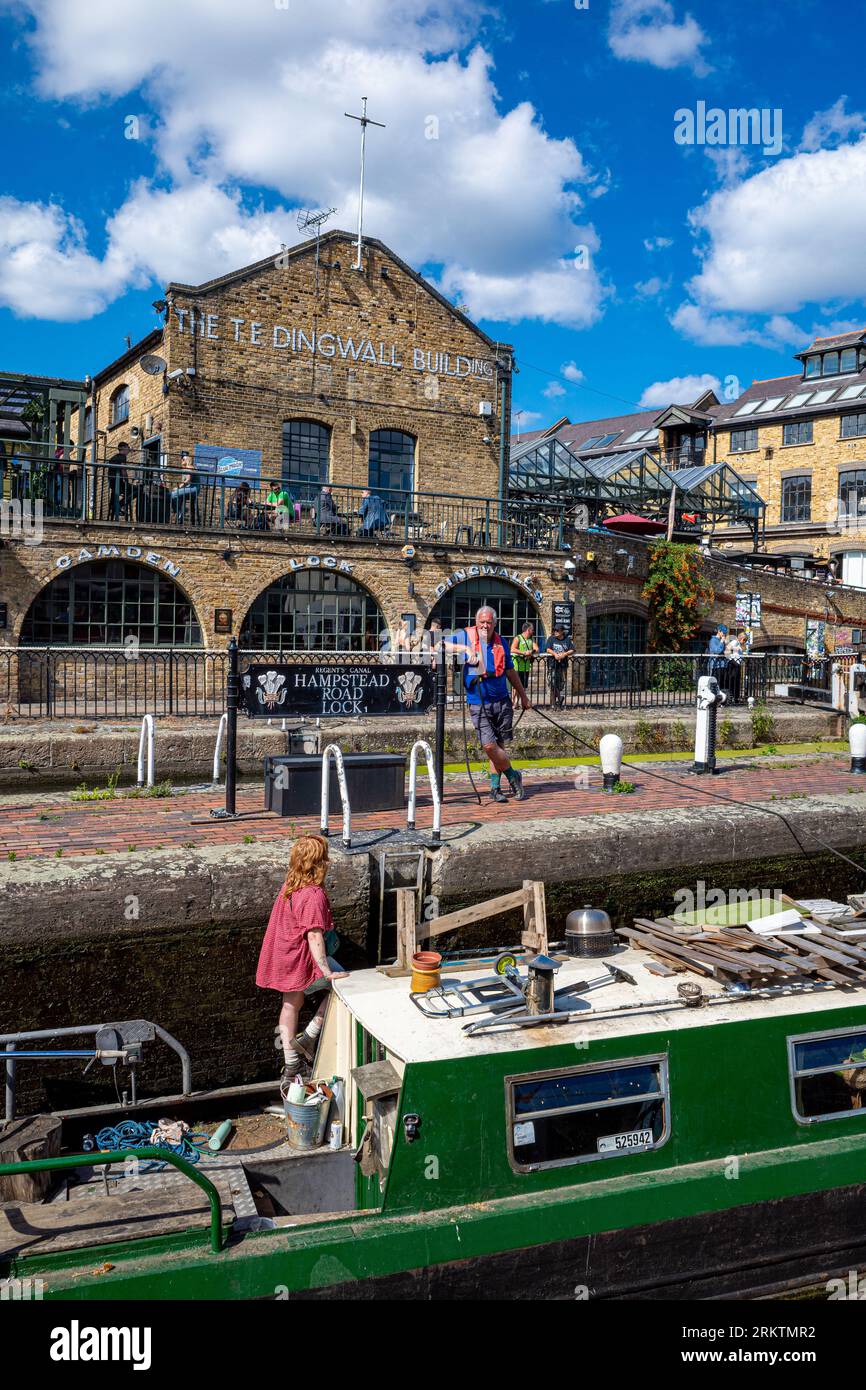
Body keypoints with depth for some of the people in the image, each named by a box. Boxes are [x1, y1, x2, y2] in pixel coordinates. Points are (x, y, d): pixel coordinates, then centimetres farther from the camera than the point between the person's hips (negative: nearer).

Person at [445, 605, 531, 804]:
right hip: (478, 704, -3)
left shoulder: (500, 642, 10)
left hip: (502, 702, 3)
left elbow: (510, 671, 19)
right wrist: (465, 648, -20)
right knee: (489, 745, -12)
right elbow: (441, 645, -10)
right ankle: (513, 775, 10)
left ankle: (495, 787, 17)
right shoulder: (466, 636, 0)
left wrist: (523, 696, 22)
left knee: (499, 746, 5)